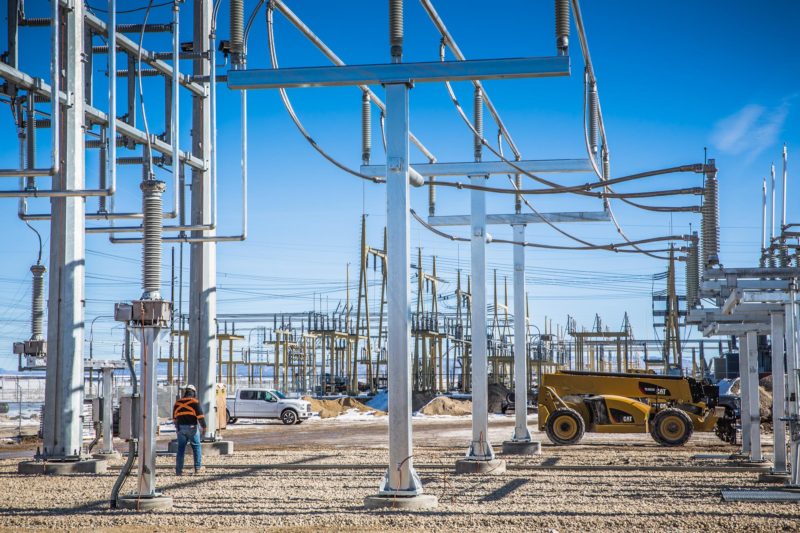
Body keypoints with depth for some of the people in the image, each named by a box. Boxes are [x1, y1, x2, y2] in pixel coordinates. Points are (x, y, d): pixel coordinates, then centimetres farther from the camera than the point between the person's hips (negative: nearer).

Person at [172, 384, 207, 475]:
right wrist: (204, 426, -4)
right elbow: (200, 416, -11)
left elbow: (175, 417, 19)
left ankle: (178, 470, 2)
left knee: (181, 448, 6)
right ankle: (198, 468, 10)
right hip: (191, 427, -4)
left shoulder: (178, 403, 11)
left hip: (180, 428, 4)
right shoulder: (195, 402, -5)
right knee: (196, 447, 9)